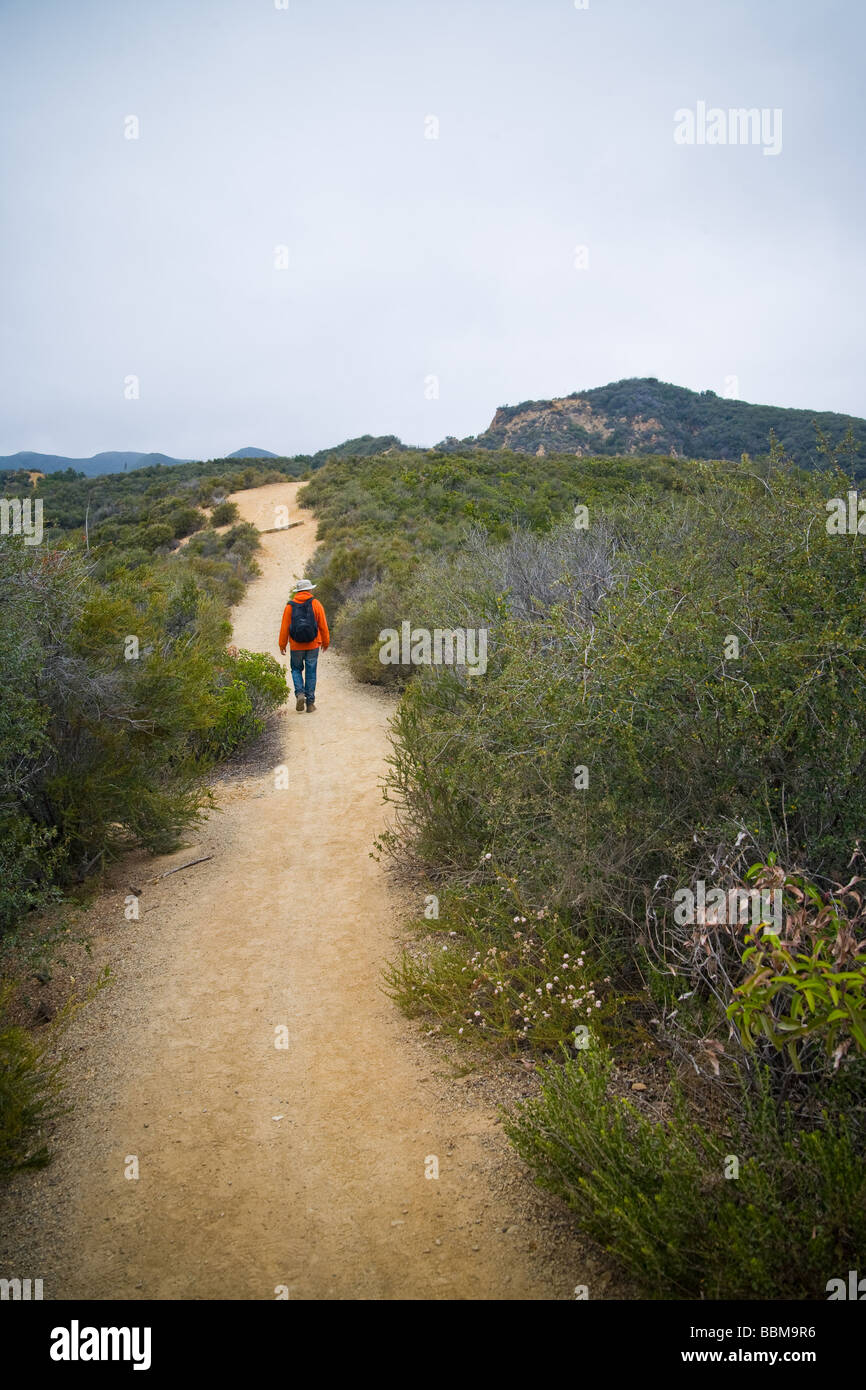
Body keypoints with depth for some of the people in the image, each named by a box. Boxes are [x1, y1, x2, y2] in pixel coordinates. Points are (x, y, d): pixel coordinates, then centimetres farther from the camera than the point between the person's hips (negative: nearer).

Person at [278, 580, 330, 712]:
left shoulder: (290, 606, -1)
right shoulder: (315, 604, -3)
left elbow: (284, 627, -1)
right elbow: (323, 625, -2)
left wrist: (282, 644, 7)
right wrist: (326, 642, 10)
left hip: (296, 646, 0)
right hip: (313, 645, 0)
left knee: (296, 669, 17)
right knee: (311, 672, 7)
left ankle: (300, 693, -6)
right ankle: (310, 703, 8)